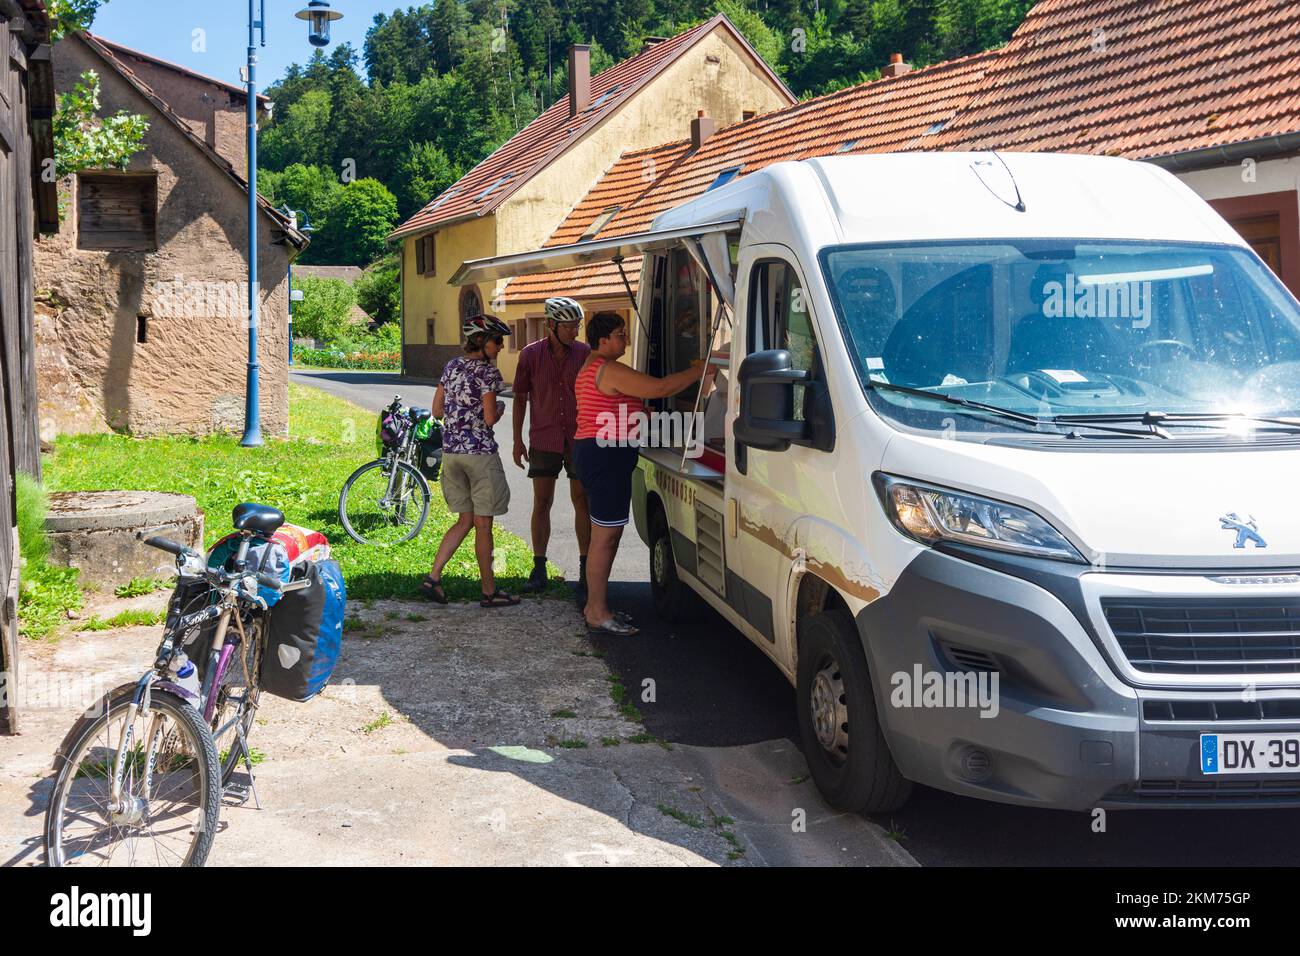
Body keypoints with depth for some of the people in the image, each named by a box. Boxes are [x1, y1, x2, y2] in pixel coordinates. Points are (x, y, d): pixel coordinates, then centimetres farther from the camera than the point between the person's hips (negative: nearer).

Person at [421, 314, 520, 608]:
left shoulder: (451, 366, 10)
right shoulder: (487, 372, -12)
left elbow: (437, 410, 11)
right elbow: (489, 418, -16)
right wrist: (499, 408, 5)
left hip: (450, 450, 7)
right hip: (480, 451, -7)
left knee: (465, 521, 16)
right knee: (483, 524, 3)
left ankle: (433, 576, 6)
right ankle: (489, 591, 12)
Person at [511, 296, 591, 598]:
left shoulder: (585, 353, -2)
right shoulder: (531, 354, -2)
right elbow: (520, 397, 5)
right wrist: (517, 440, 4)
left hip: (579, 438, 0)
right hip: (544, 440, 0)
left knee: (582, 502, 1)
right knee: (542, 503, 5)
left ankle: (586, 573, 6)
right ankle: (539, 570, 14)